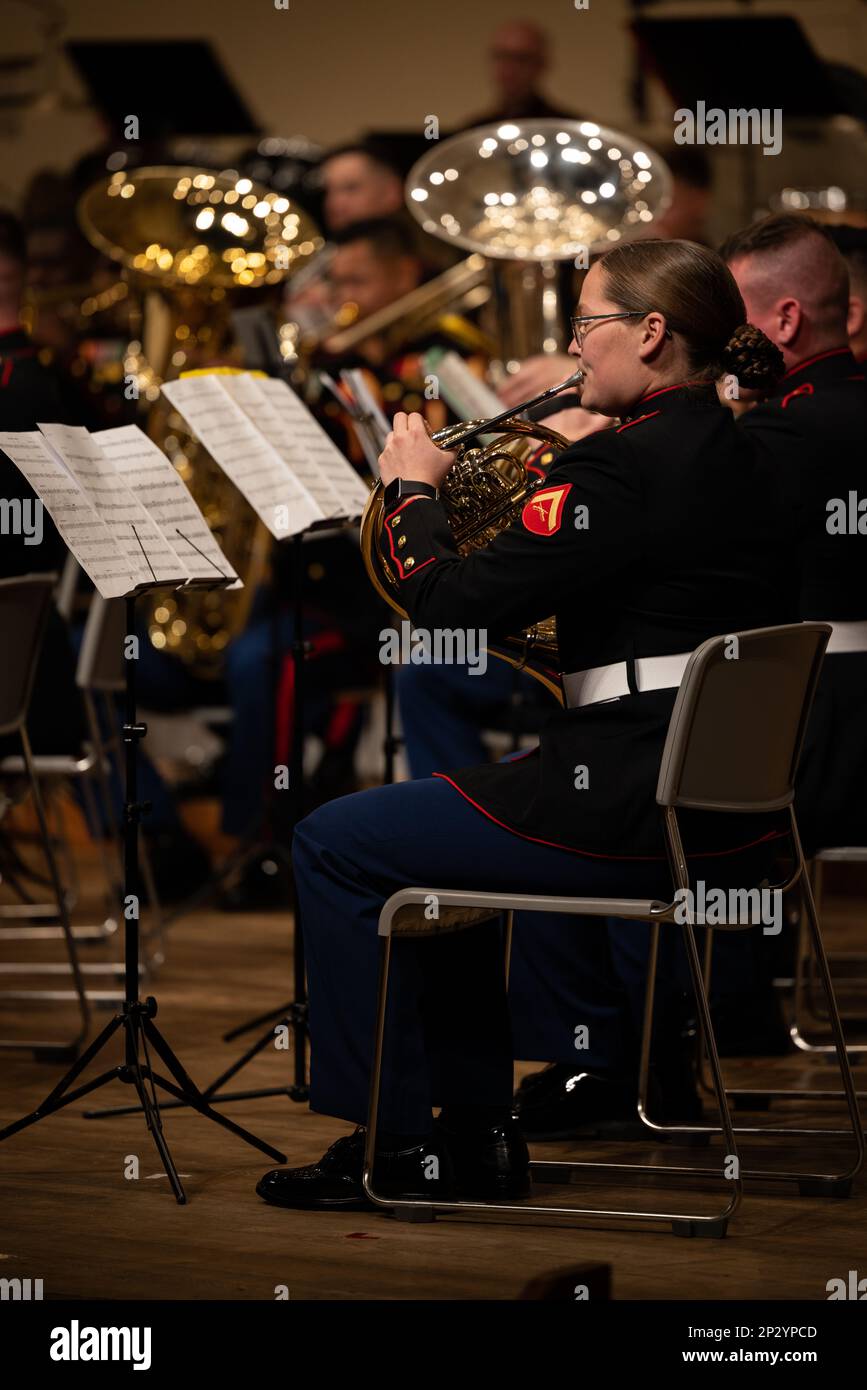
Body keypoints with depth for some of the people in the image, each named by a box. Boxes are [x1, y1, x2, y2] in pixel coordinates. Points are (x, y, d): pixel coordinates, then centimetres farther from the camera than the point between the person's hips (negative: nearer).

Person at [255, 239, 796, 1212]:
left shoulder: (621, 466, -18)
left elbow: (452, 607, -19)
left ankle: (391, 1141, 8)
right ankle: (474, 1132, 30)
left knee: (336, 846, 3)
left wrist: (414, 490, -2)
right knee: (440, 828, 31)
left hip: (638, 812, -10)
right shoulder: (731, 456, 11)